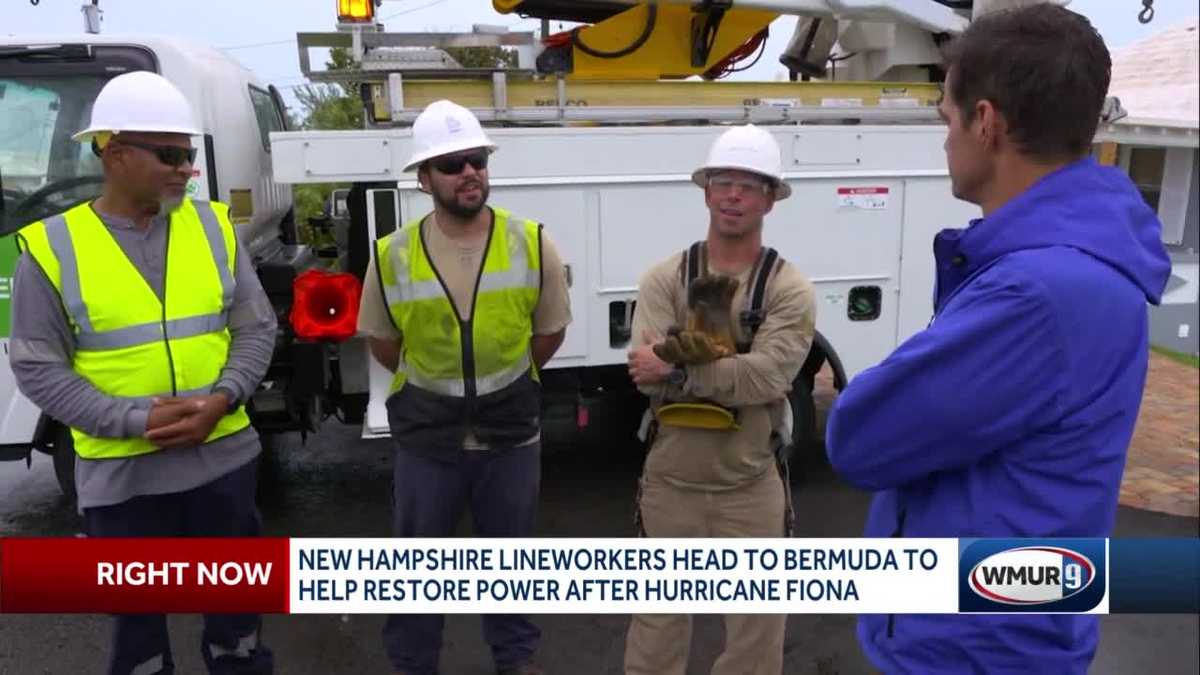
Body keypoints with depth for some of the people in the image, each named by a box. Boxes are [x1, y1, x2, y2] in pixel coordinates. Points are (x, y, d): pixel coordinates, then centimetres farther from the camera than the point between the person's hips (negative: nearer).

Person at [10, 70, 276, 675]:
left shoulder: (212, 225, 1)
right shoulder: (52, 246, -7)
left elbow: (256, 329, 2)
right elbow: (37, 368, -6)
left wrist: (221, 400, -15)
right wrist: (136, 419, -18)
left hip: (224, 457, 2)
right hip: (120, 472, -2)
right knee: (137, 614, 16)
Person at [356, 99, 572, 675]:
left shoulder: (531, 243, -10)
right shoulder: (393, 256, -11)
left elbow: (550, 330, 3)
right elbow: (382, 341, 5)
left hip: (511, 431, 1)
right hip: (425, 434, 0)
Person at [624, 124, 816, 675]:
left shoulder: (789, 290, -7)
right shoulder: (664, 279, -3)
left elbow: (768, 377, -23)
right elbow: (647, 371, -16)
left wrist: (677, 364, -22)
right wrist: (728, 363, -25)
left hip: (750, 486, -1)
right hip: (669, 481, 1)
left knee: (756, 618, 16)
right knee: (659, 612, 19)